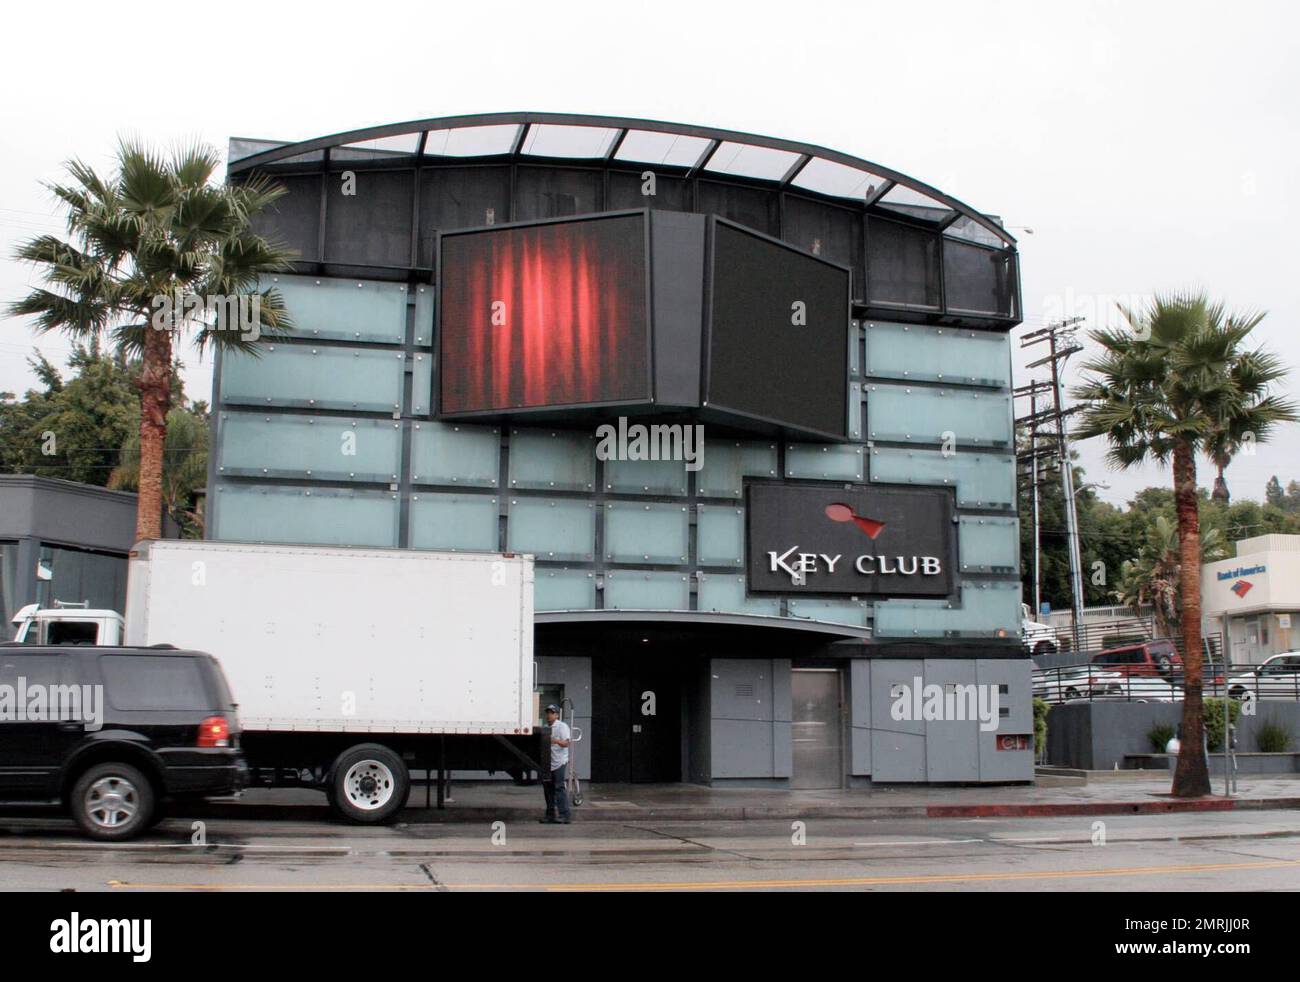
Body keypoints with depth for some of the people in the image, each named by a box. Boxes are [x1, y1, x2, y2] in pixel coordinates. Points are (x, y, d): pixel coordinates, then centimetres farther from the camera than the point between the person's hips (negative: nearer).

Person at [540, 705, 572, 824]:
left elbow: (566, 743, -15)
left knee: (559, 788, -11)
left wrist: (556, 741, -33)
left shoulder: (562, 726, -4)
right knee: (548, 789, 10)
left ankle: (565, 815, -11)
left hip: (559, 762, -8)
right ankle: (551, 815, 17)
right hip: (548, 763, 8)